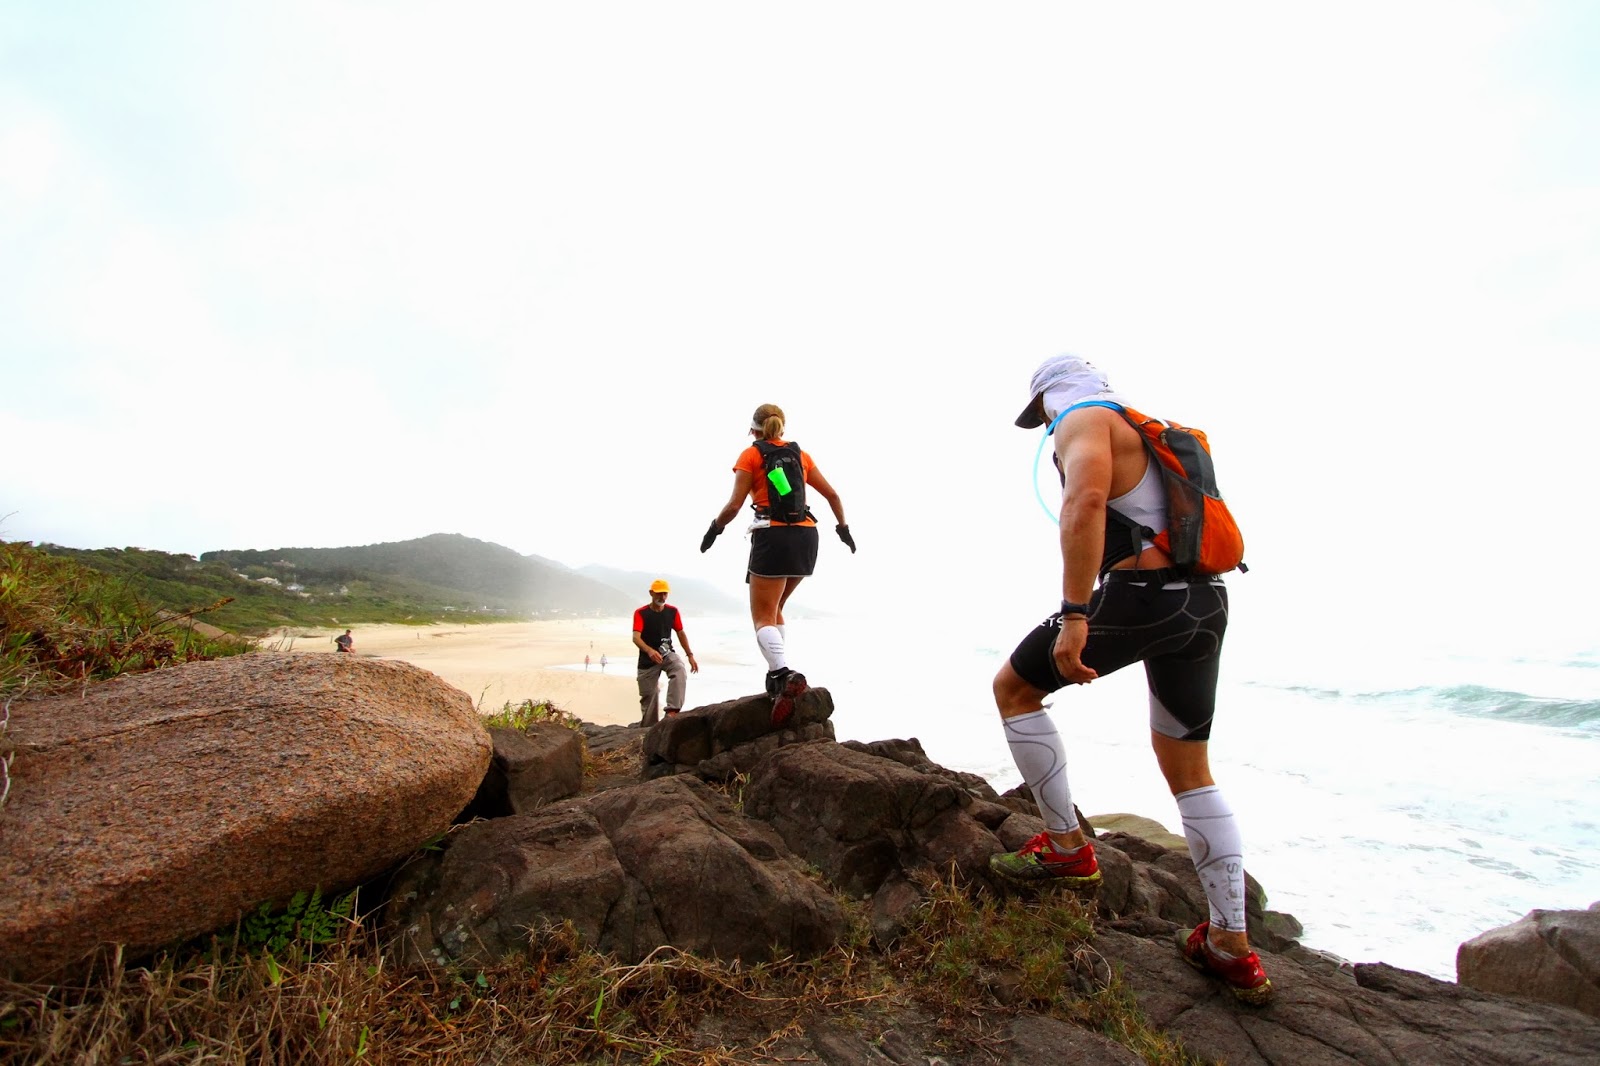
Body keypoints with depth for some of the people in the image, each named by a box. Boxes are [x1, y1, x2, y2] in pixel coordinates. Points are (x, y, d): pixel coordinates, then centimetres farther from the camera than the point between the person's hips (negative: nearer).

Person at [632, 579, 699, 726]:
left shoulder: (672, 611, -1)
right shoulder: (641, 613, -11)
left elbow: (681, 633, 10)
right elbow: (636, 638, -23)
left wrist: (690, 655, 3)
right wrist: (649, 651, -42)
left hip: (667, 654, 2)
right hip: (647, 660, -2)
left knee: (680, 671, -31)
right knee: (648, 696, 4)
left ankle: (672, 710, -32)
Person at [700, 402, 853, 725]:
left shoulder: (751, 454, 5)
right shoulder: (801, 454, 18)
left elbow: (734, 505, -4)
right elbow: (832, 496, 18)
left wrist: (714, 528, 13)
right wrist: (843, 527, 32)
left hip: (773, 536, -5)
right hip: (806, 537, 5)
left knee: (763, 617, -5)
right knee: (773, 609, 20)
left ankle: (784, 673, -29)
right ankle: (778, 674, 9)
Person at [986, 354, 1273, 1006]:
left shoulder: (1083, 420, -2)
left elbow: (1086, 499, -23)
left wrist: (1074, 615, -28)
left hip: (1140, 595, -9)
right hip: (1205, 601, 9)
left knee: (1013, 688, 8)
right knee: (1188, 770, 16)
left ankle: (1066, 846, 12)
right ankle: (1232, 947, 22)